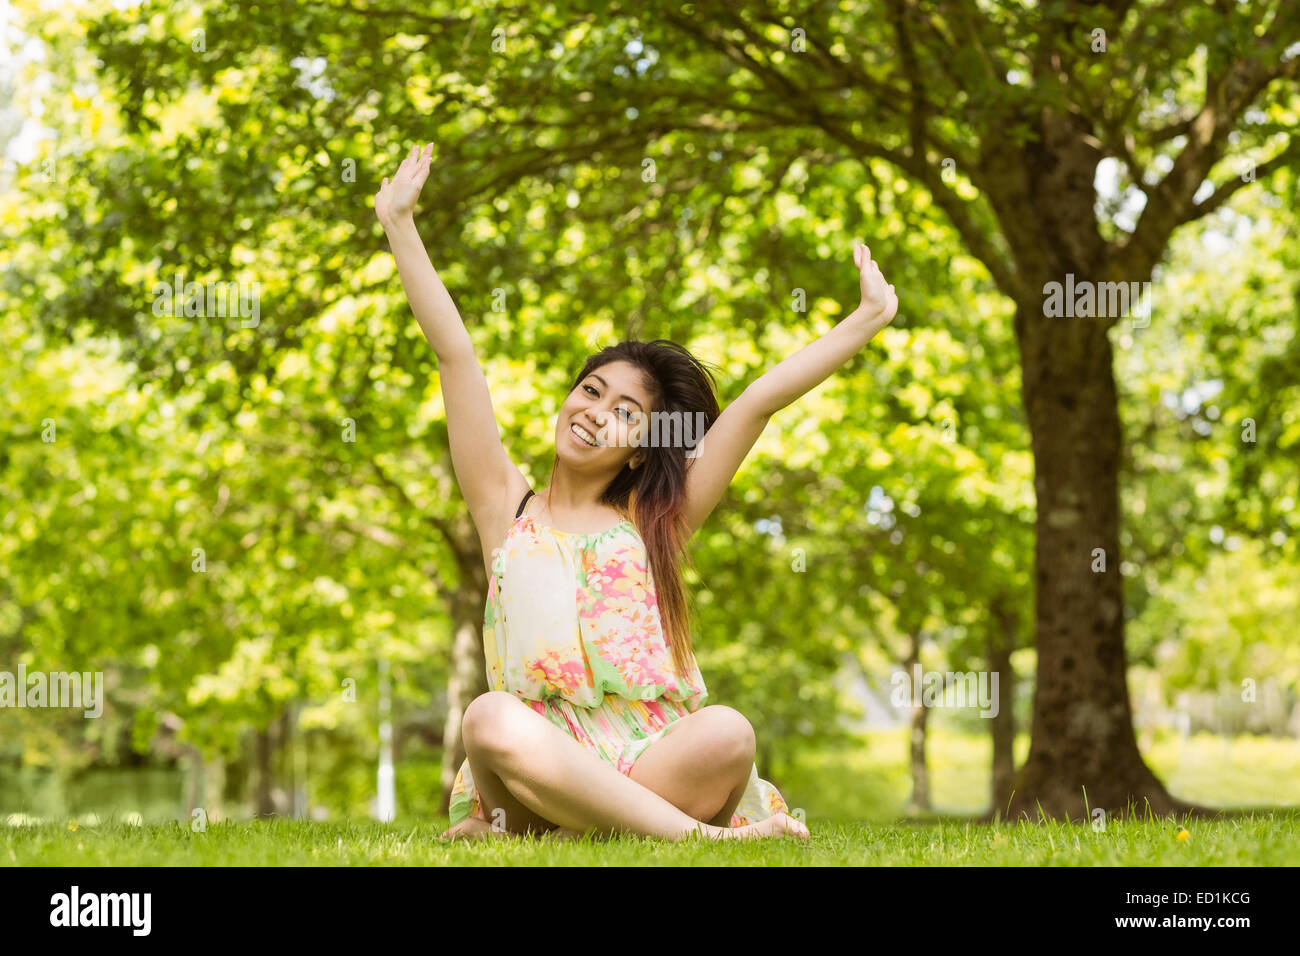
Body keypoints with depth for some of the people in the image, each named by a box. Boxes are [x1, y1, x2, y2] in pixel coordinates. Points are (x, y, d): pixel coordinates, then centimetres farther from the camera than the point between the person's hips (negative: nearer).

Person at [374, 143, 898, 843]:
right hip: (536, 767, -1)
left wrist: (868, 318, 11)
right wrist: (399, 224, 7)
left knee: (729, 734, -31)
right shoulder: (508, 510, 13)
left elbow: (759, 402, 11)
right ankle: (694, 833, -33)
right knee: (490, 720, -35)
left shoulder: (654, 523, 14)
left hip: (649, 771, 1)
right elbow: (454, 354, 9)